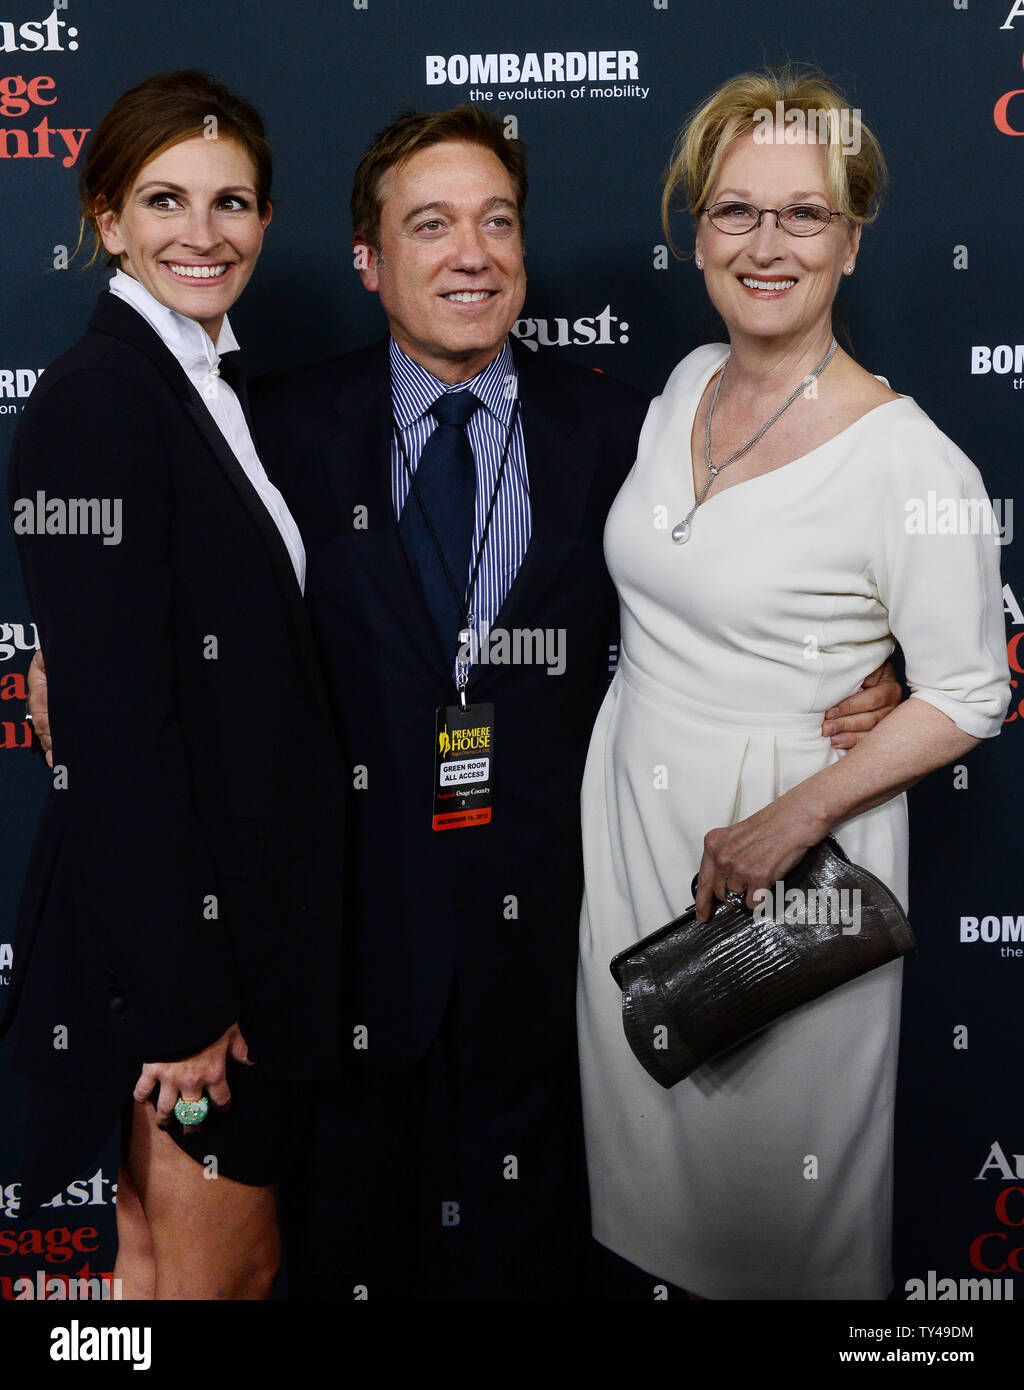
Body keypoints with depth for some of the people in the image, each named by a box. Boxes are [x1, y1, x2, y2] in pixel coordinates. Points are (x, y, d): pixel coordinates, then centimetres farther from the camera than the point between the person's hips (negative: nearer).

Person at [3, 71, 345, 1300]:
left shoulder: (222, 392, 12)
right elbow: (114, 722, -21)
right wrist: (179, 1000, -20)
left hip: (250, 908, 9)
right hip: (168, 918, -9)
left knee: (243, 1257, 20)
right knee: (204, 1270, 8)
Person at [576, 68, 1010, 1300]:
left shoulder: (910, 461, -21)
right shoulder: (688, 381, 0)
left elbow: (968, 699, -16)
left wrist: (796, 816, -22)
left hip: (788, 825, -6)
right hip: (632, 795, 7)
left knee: (777, 1118, 11)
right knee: (638, 1090, 22)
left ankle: (791, 1287, 39)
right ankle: (654, 1269, 47)